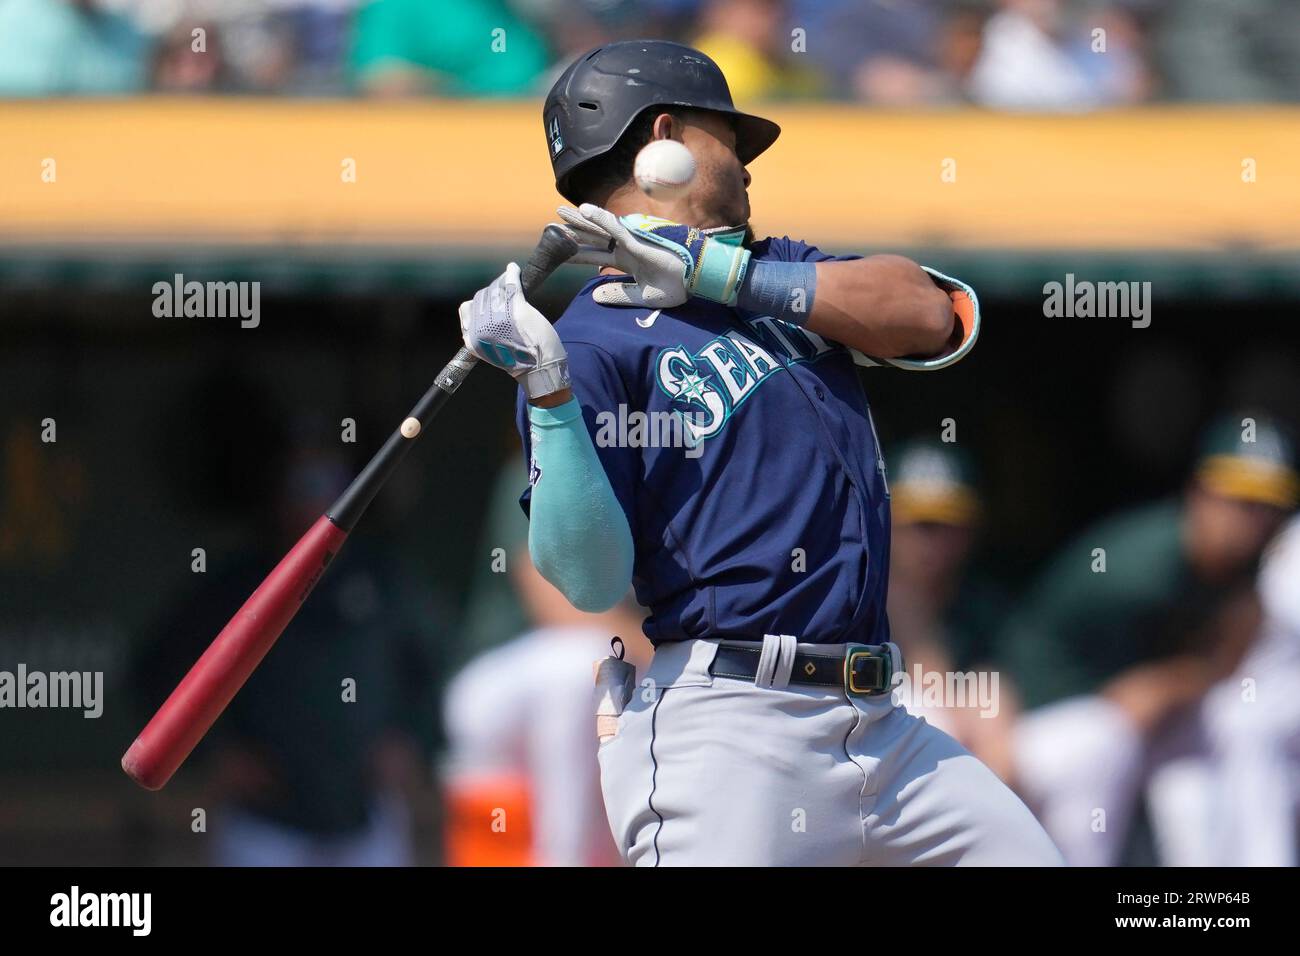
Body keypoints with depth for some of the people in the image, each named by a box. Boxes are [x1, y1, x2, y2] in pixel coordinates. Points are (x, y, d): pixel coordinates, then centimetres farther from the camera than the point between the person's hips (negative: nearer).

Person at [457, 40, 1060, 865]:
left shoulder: (780, 274, 20)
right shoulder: (593, 344, -2)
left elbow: (932, 315, 0)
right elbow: (591, 579, -12)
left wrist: (711, 269, -4)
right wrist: (550, 392, -23)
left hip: (878, 727, 7)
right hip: (723, 731, -7)